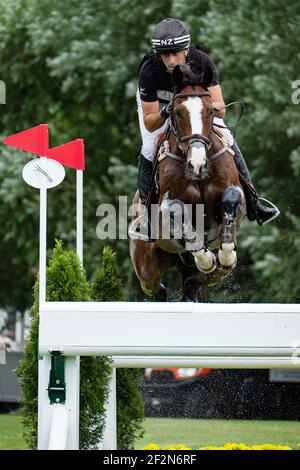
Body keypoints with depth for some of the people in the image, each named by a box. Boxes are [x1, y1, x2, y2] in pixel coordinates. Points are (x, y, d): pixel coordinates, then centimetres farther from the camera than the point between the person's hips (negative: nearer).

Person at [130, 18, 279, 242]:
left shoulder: (202, 62, -34)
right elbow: (149, 123, -31)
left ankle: (252, 200, 5)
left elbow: (220, 108, -31)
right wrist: (165, 113, -52)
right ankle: (145, 211, -11)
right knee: (150, 149, -23)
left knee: (227, 140, -7)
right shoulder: (149, 71, -38)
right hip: (156, 102, -2)